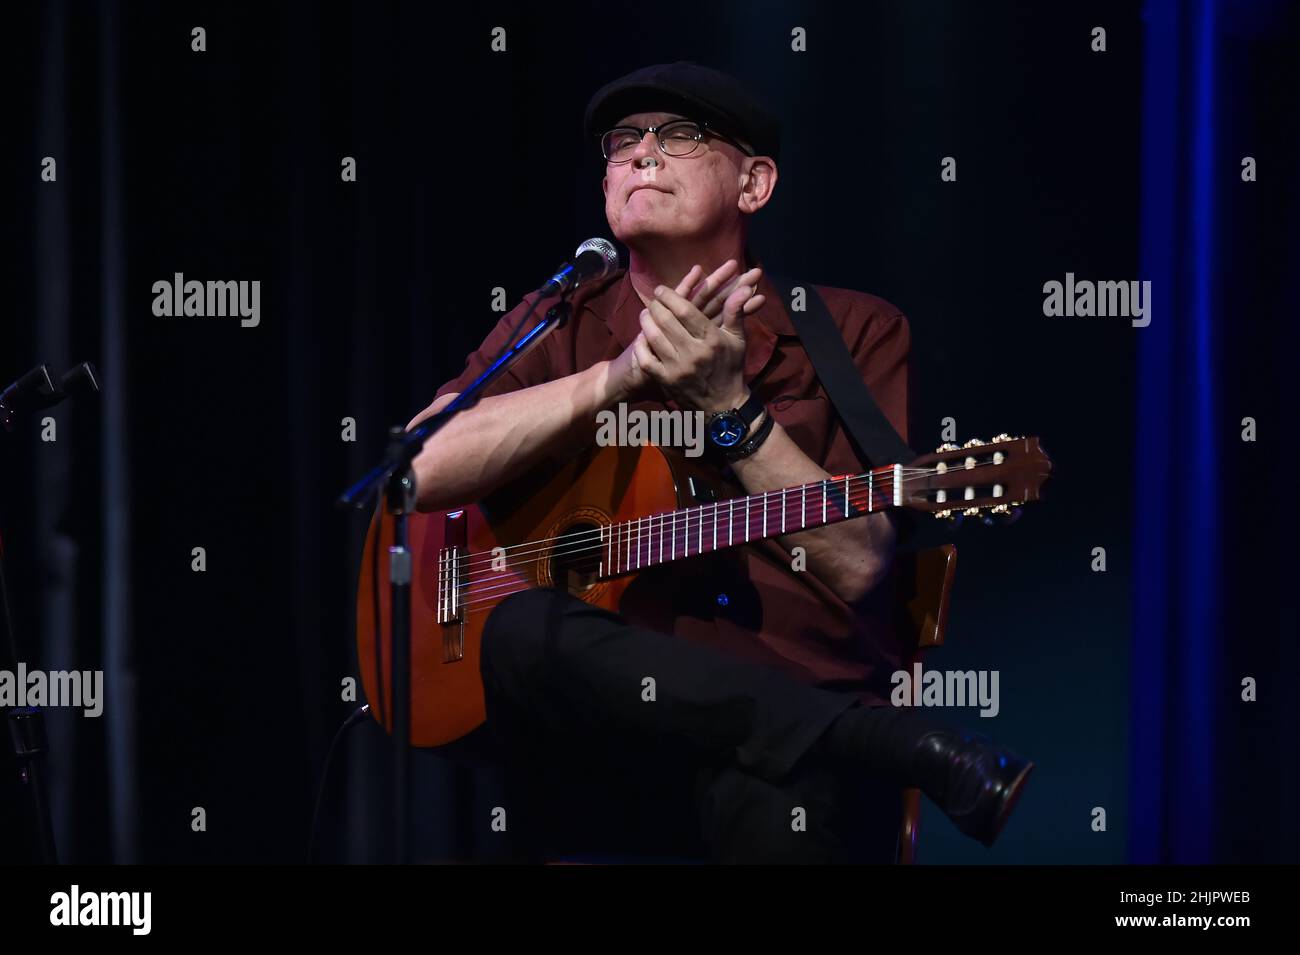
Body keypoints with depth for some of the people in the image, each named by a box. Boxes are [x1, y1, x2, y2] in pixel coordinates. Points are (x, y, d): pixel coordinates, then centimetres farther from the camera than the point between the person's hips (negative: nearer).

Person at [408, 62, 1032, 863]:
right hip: (612, 729, 5)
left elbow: (857, 565, -1)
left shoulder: (857, 334, 10)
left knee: (779, 820, -40)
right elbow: (421, 466, -3)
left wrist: (730, 408, -10)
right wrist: (622, 377, -9)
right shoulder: (560, 327, 15)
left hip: (803, 716, -4)